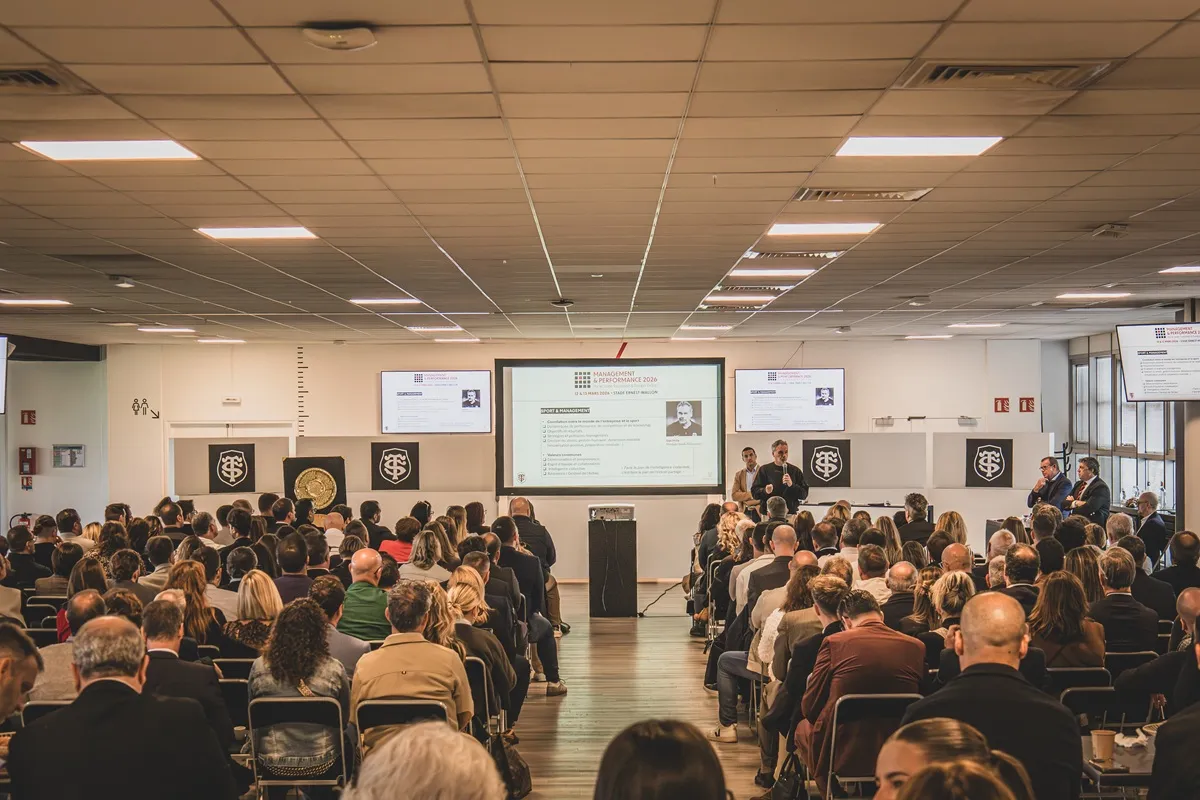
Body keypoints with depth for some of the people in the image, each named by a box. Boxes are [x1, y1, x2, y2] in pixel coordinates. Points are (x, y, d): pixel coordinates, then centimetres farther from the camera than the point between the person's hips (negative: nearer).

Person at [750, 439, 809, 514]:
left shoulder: (795, 470, 10)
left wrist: (792, 485, -11)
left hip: (790, 513, 1)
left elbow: (804, 494, 5)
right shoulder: (764, 470, 8)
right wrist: (765, 491, -16)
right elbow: (754, 492, 3)